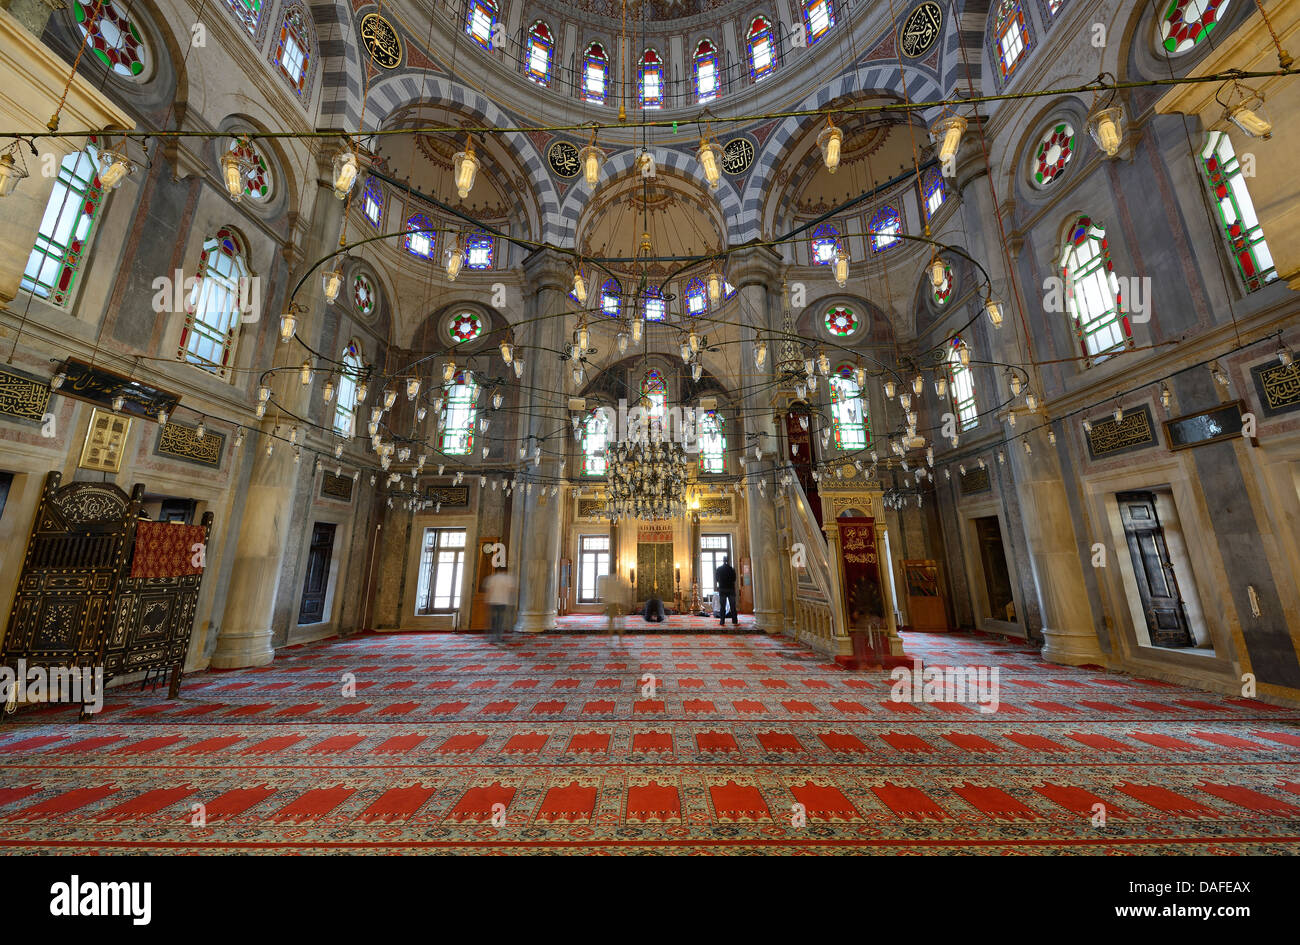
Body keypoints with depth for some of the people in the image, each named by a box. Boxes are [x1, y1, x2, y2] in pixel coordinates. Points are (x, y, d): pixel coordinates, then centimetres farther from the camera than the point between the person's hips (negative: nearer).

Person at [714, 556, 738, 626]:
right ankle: (735, 622, 4)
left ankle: (722, 622, 0)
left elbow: (717, 579, 6)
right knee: (733, 606, 4)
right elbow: (734, 579, -1)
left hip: (722, 589, 1)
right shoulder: (731, 569, -5)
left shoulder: (718, 569, 1)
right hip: (731, 589, -1)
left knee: (722, 606, 3)